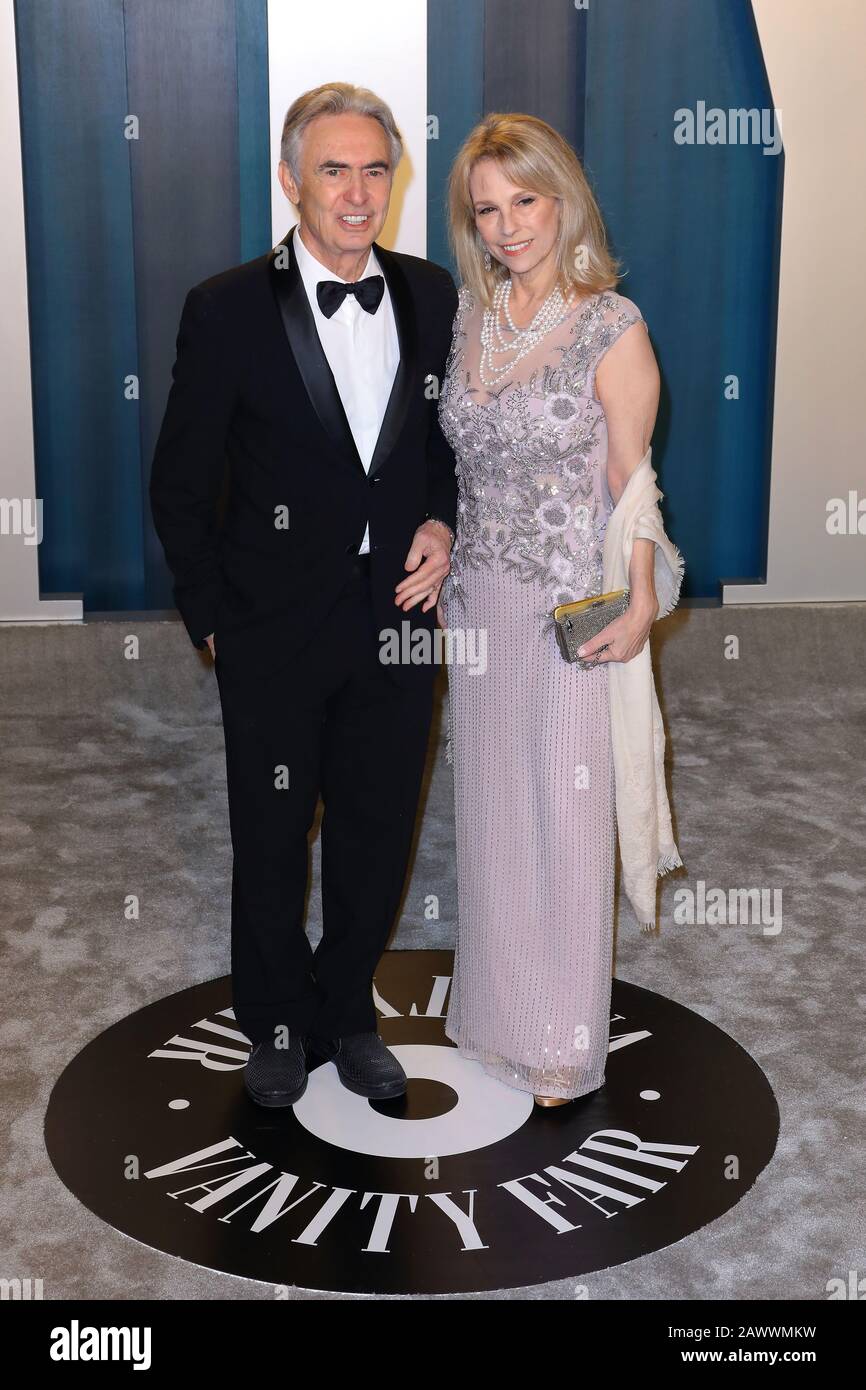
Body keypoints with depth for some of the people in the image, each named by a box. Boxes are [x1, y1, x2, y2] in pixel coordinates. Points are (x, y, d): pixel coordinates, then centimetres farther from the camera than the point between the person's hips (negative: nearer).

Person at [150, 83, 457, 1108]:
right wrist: (211, 619, -4)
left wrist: (443, 524, -5)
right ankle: (277, 1026, 35)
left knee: (376, 838, 15)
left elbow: (455, 441, 13)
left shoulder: (432, 297, 1)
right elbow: (180, 484, -4)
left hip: (398, 618, 3)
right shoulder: (227, 309, -9)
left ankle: (347, 1014, 37)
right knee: (271, 844, 13)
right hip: (275, 632, -3)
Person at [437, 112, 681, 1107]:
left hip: (568, 608, -5)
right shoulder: (468, 314, 5)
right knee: (487, 804, 15)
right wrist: (442, 573, 10)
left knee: (564, 816, 5)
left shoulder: (612, 326, -11)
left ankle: (562, 1035, 23)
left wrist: (639, 604, -16)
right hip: (477, 596, 5)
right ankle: (495, 1002, 34)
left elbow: (631, 477, -9)